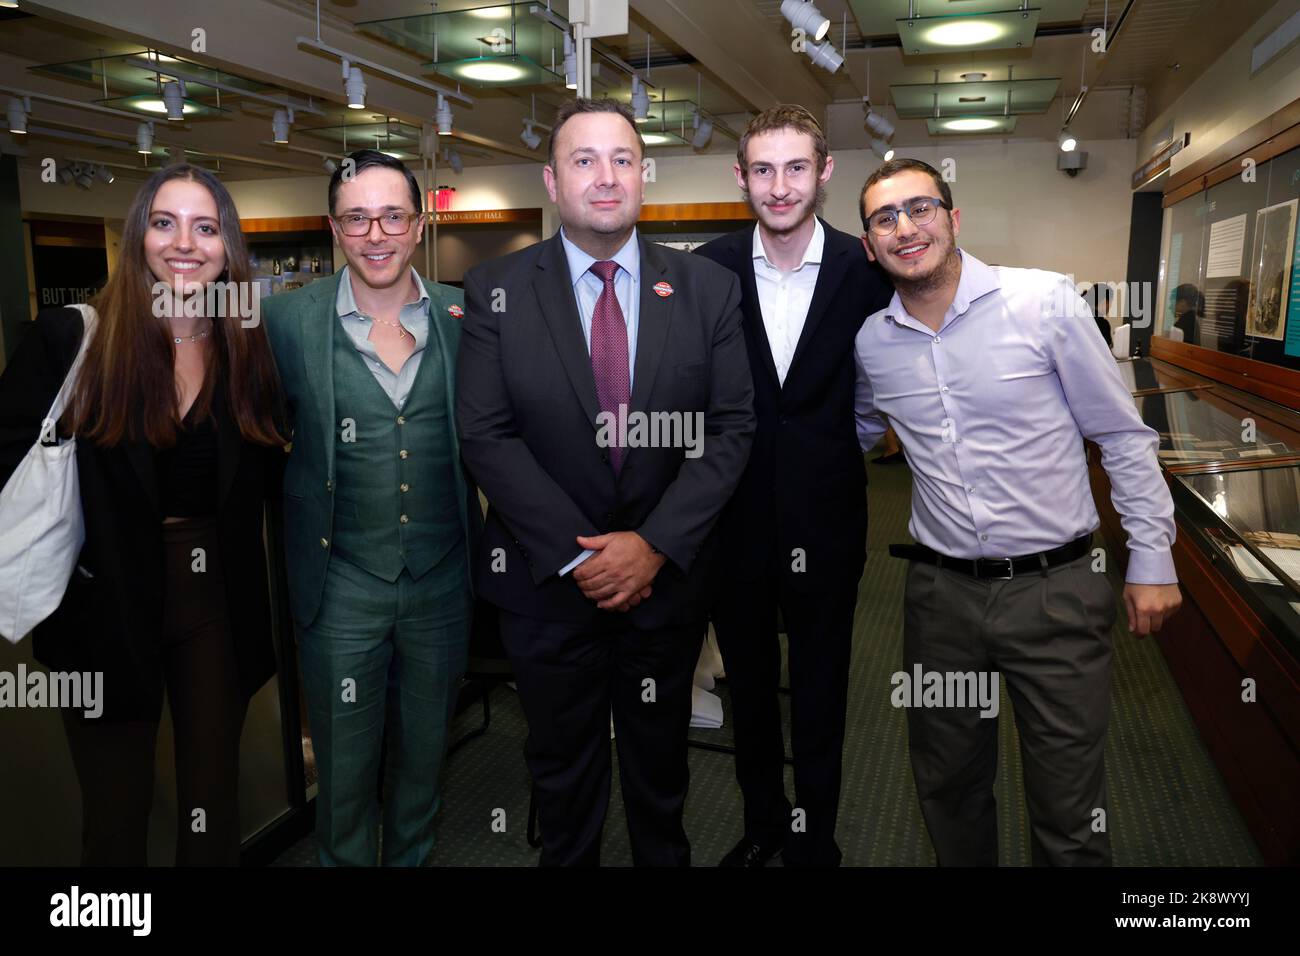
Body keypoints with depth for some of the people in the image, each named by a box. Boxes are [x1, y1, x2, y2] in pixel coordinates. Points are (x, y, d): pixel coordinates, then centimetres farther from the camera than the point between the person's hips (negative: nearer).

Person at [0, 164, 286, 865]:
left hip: (219, 600, 2)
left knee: (213, 793, 16)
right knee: (115, 810, 13)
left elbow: (266, 477, 6)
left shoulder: (249, 348, 2)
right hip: (107, 601, -2)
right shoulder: (69, 336, -7)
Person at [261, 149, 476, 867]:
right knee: (344, 768, 14)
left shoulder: (465, 316, -2)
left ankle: (410, 856, 44)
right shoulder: (287, 320, -7)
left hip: (442, 582, 2)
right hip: (342, 585, -2)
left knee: (424, 756, 20)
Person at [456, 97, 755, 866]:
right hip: (548, 578, -1)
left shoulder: (708, 288, -2)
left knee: (660, 769, 22)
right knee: (564, 772, 19)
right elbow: (486, 435, -10)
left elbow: (731, 427, -5)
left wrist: (656, 544, -16)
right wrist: (577, 552, -17)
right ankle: (568, 857, 45)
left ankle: (665, 858, 47)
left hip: (667, 574, 1)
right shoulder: (495, 291, -5)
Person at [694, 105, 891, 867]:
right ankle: (763, 821, 43)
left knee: (820, 694, 15)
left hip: (825, 521, -1)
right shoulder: (709, 270, -5)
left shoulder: (867, 270, -8)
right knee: (748, 685, 19)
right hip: (735, 516, 2)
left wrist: (835, 450, -7)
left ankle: (816, 837, 37)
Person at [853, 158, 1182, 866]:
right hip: (941, 590, 3)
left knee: (1069, 813, 8)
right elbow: (855, 436, 21)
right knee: (948, 787, 19)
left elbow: (1123, 435, -2)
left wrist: (1152, 558, -2)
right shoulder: (870, 342, 2)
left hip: (1056, 588, -3)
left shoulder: (1046, 301, -8)